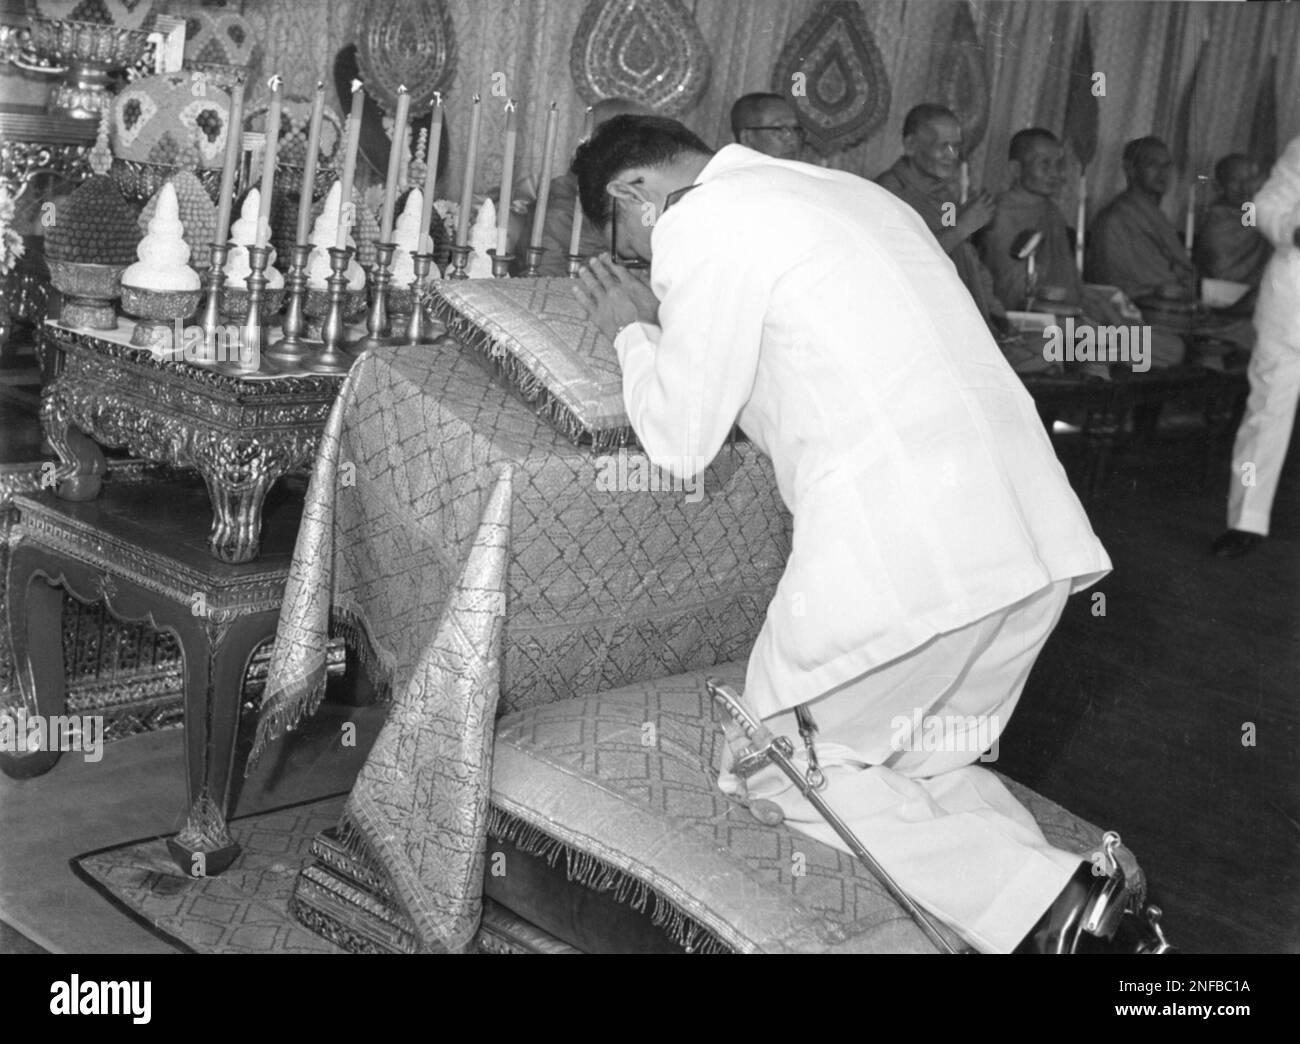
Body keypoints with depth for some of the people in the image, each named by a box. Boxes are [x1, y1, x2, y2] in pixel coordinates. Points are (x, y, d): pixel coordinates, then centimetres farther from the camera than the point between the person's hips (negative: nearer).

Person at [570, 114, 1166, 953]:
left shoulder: (701, 223, -2)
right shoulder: (853, 191, 23)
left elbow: (680, 442, 2)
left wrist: (635, 331, 19)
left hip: (895, 554, -8)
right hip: (1038, 536, 8)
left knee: (788, 766, 13)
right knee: (923, 764, 25)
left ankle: (1042, 903, -4)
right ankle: (1057, 904, 3)